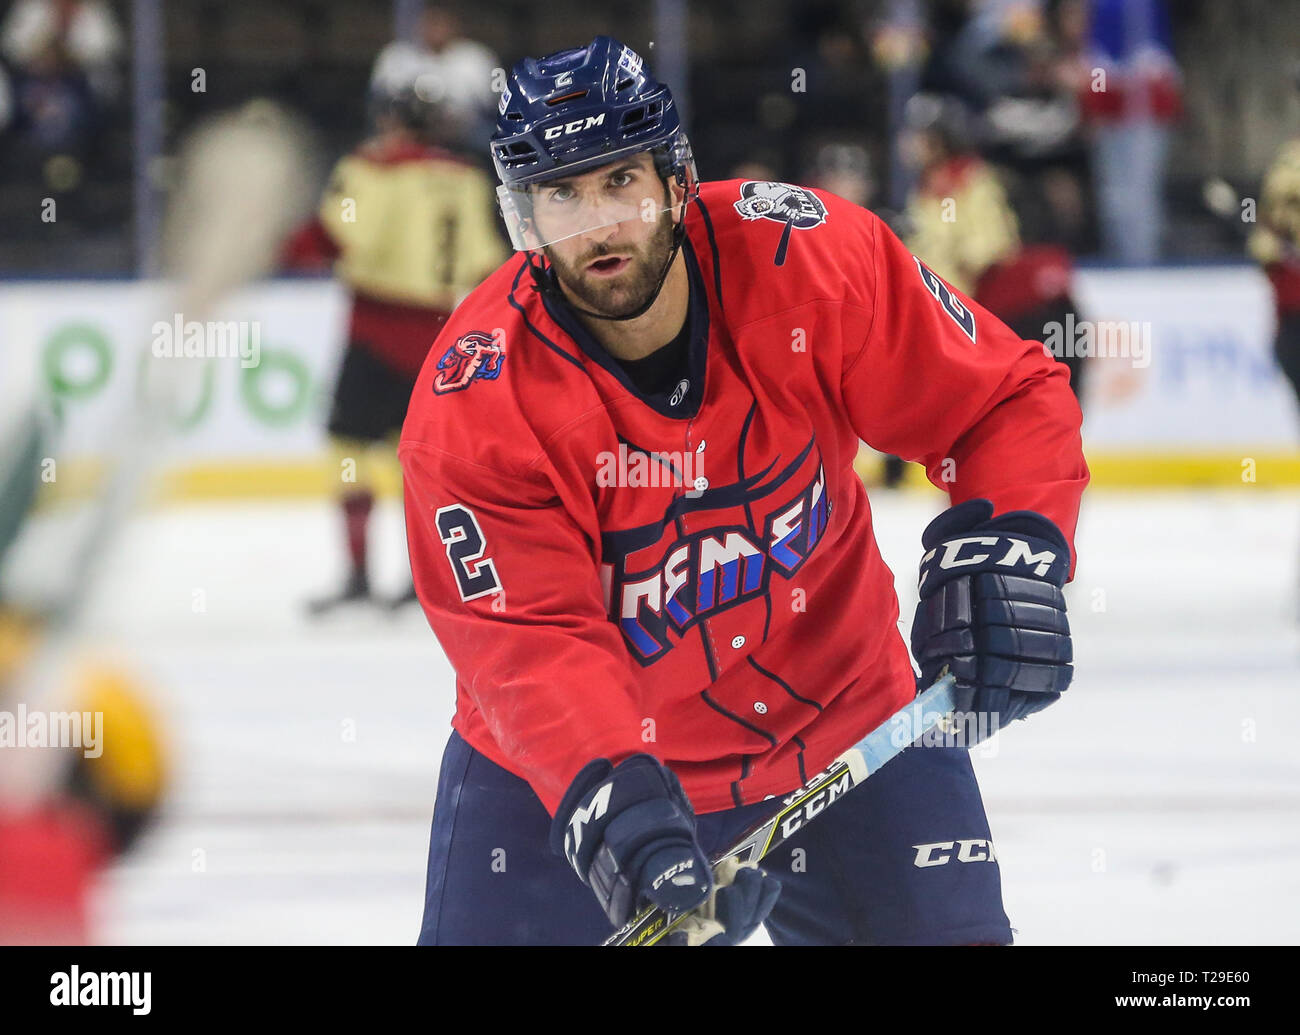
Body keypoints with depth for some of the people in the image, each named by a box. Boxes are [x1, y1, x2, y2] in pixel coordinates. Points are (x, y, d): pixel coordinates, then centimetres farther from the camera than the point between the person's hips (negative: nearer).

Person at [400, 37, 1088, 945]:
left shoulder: (809, 257, -18)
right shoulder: (475, 401, -21)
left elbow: (1010, 400, -9)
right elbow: (527, 642, -26)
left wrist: (1006, 550, -26)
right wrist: (611, 799, -41)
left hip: (835, 722, 1)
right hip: (568, 765, -1)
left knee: (948, 926, -5)